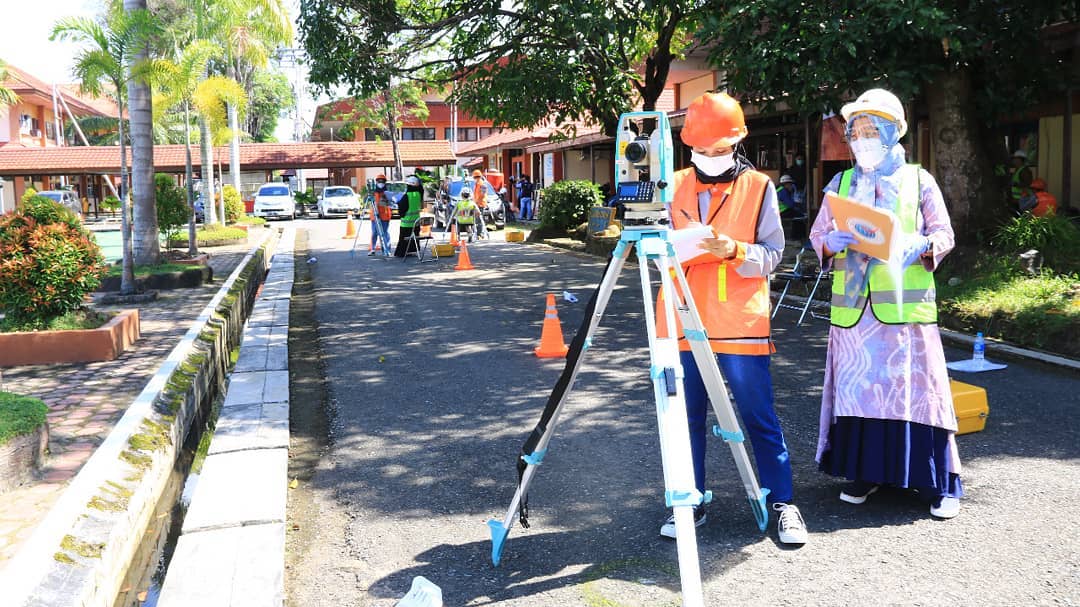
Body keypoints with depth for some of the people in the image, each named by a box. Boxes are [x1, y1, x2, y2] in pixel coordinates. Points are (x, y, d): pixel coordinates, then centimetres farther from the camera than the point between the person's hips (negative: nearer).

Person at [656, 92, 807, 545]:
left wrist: (735, 250, -20)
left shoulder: (759, 187, 2)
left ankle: (783, 503, 16)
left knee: (759, 418, 2)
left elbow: (772, 255, -1)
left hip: (741, 322, -3)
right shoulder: (675, 187, 10)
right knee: (687, 417, 8)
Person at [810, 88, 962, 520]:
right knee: (857, 385, 4)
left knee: (913, 386, -2)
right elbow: (818, 236, 11)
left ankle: (939, 482, 7)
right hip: (853, 306, 3)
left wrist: (920, 245, -18)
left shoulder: (918, 180, 7)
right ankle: (864, 472, 17)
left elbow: (944, 234, 4)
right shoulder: (841, 184, 13)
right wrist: (834, 242, -12)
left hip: (905, 304, -2)